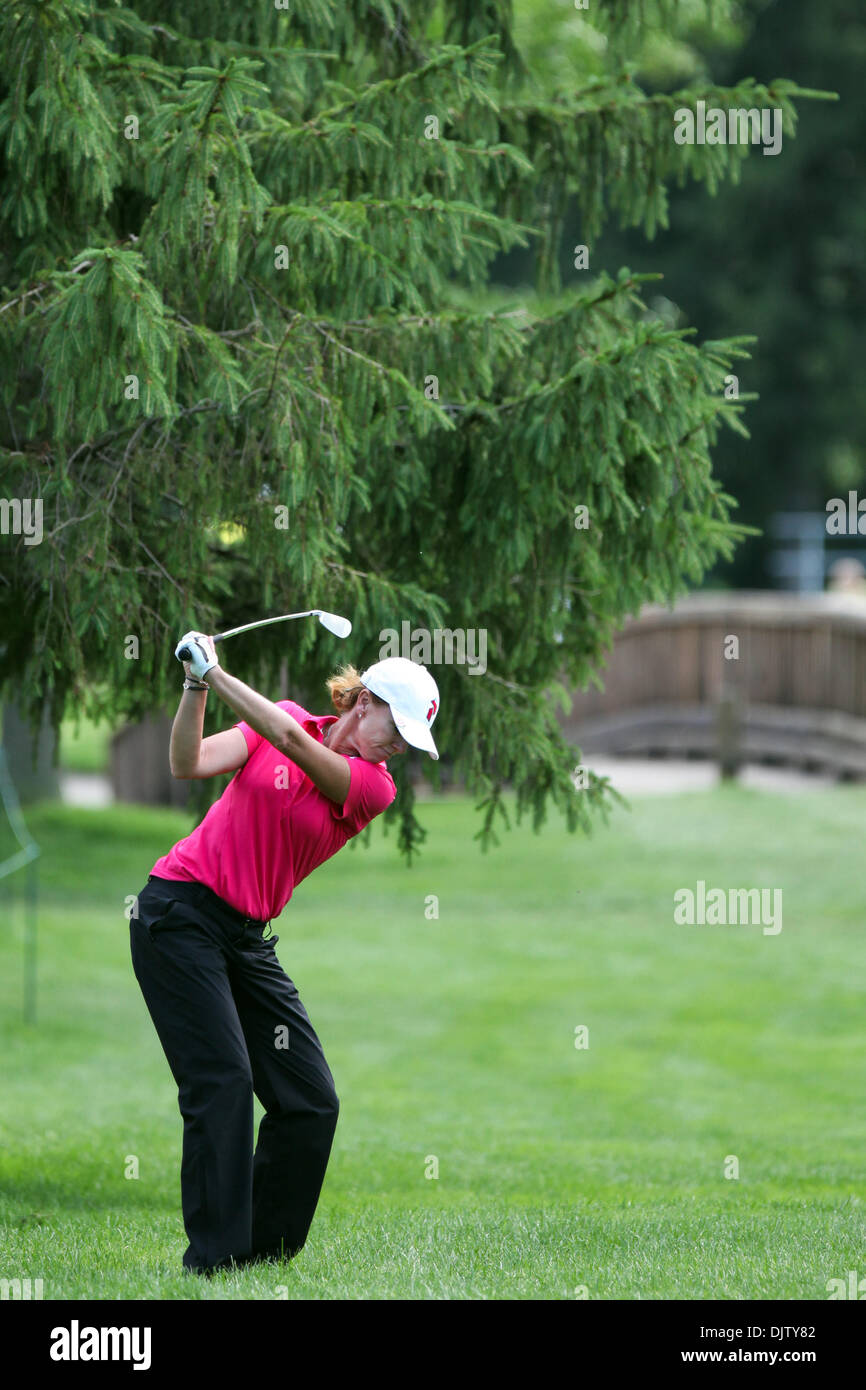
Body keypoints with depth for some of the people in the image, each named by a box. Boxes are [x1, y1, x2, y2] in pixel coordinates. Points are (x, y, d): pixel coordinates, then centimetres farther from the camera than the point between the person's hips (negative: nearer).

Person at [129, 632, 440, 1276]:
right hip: (180, 912, -4)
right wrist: (197, 688, -23)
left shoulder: (374, 787, -1)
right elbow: (190, 764, -8)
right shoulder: (285, 717, 1)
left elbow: (293, 742, -17)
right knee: (222, 1082, -15)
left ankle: (262, 1252, 8)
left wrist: (216, 674, -20)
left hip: (249, 941, 4)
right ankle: (214, 1258, -14)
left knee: (312, 1101, -3)